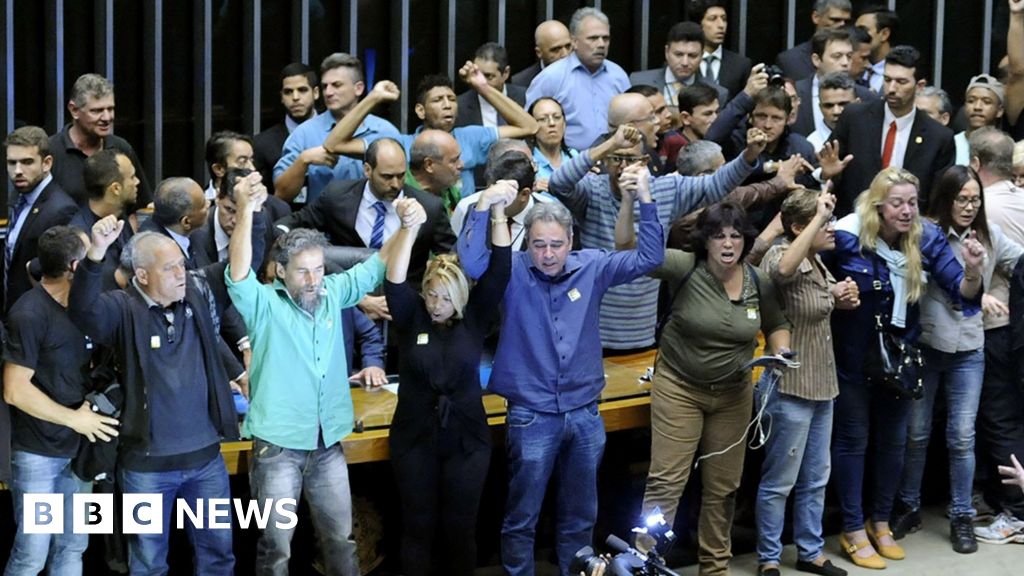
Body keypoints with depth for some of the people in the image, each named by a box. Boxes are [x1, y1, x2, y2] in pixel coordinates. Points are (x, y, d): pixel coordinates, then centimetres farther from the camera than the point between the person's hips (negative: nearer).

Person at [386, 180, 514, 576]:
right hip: (415, 439, -1)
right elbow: (394, 281, -22)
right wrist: (410, 227, -32)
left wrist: (495, 209, -21)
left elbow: (499, 270, -12)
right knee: (418, 528, 9)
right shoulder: (411, 317, -5)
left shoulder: (474, 318, -3)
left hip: (467, 439, 1)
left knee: (460, 528, 11)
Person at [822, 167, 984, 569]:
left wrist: (972, 272, -34)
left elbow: (961, 291, -14)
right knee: (853, 440, 6)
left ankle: (880, 521, 32)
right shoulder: (848, 237, -19)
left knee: (894, 439, 15)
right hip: (853, 356, -4)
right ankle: (853, 531, 17)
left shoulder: (927, 238, -10)